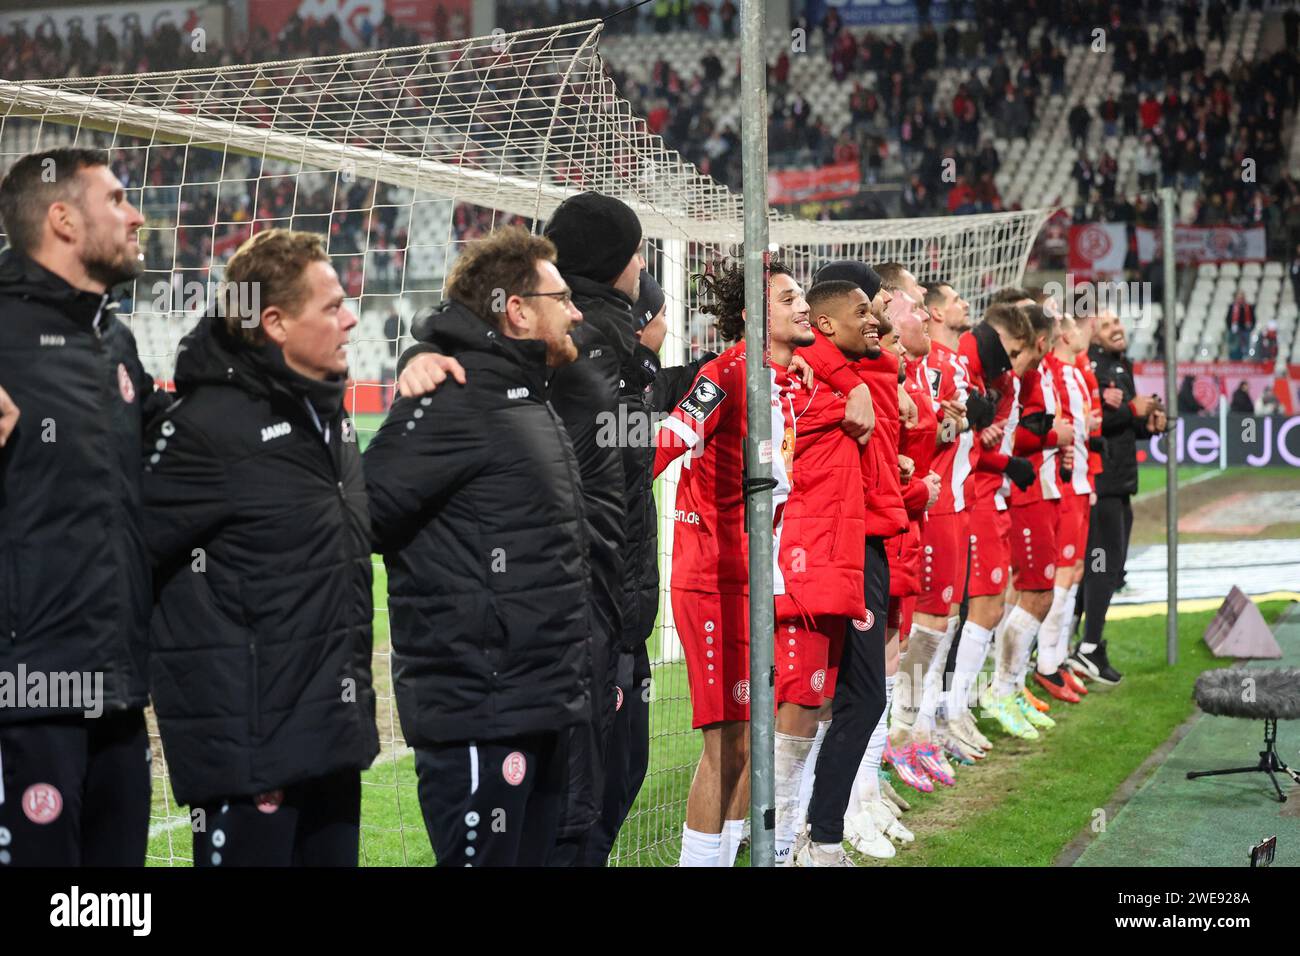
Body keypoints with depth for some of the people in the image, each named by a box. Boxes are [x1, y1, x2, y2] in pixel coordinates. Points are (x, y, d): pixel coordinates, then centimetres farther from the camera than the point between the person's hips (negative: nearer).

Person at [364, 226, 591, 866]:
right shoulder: (454, 401, -14)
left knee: (533, 857, 14)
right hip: (479, 719, -10)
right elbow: (364, 510, -20)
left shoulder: (530, 403, 17)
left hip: (542, 716, 10)